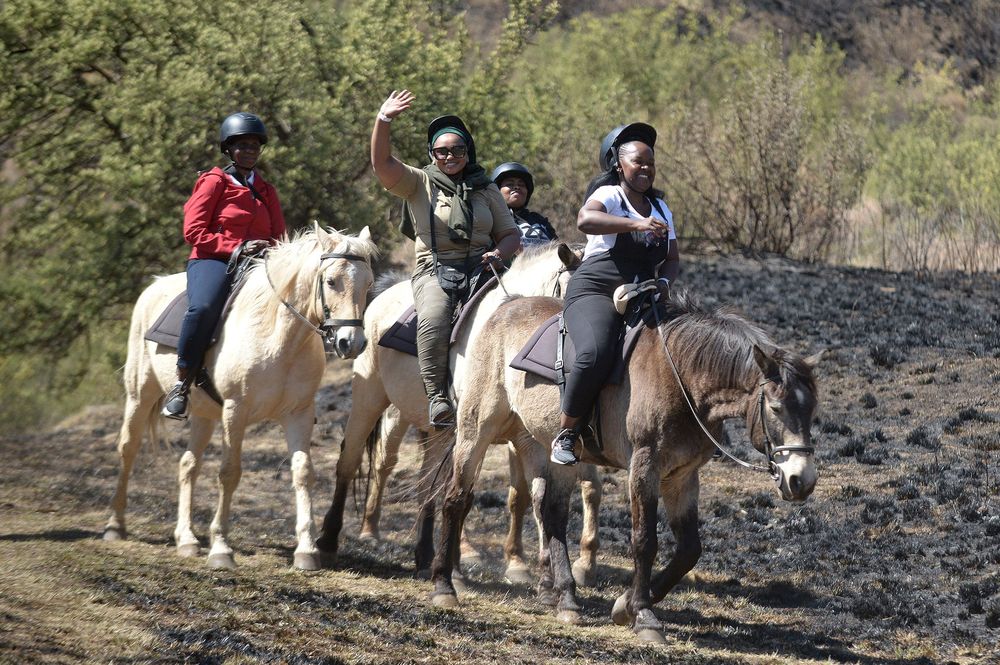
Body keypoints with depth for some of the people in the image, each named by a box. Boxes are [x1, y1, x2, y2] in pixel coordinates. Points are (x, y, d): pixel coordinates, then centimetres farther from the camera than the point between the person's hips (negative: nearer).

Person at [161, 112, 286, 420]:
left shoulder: (266, 191, 22)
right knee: (204, 307, -38)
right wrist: (237, 247, -15)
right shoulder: (214, 182, 5)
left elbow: (279, 236, 21)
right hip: (212, 260, -5)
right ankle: (182, 385, -28)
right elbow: (193, 232, -4)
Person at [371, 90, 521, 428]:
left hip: (480, 270, 3)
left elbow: (511, 234, 21)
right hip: (435, 272, -3)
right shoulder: (419, 183, 11)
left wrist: (499, 253, -3)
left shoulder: (486, 190, 20)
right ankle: (436, 397, -31)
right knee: (433, 321, -34)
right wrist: (383, 120, -19)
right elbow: (382, 164, -6)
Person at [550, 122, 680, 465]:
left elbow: (672, 259, 23)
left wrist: (664, 282, -1)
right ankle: (565, 433, -22)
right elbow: (585, 220, -24)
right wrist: (636, 223, -34)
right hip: (594, 294, -7)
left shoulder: (661, 209, 21)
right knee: (595, 354, -34)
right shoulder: (609, 196, 0)